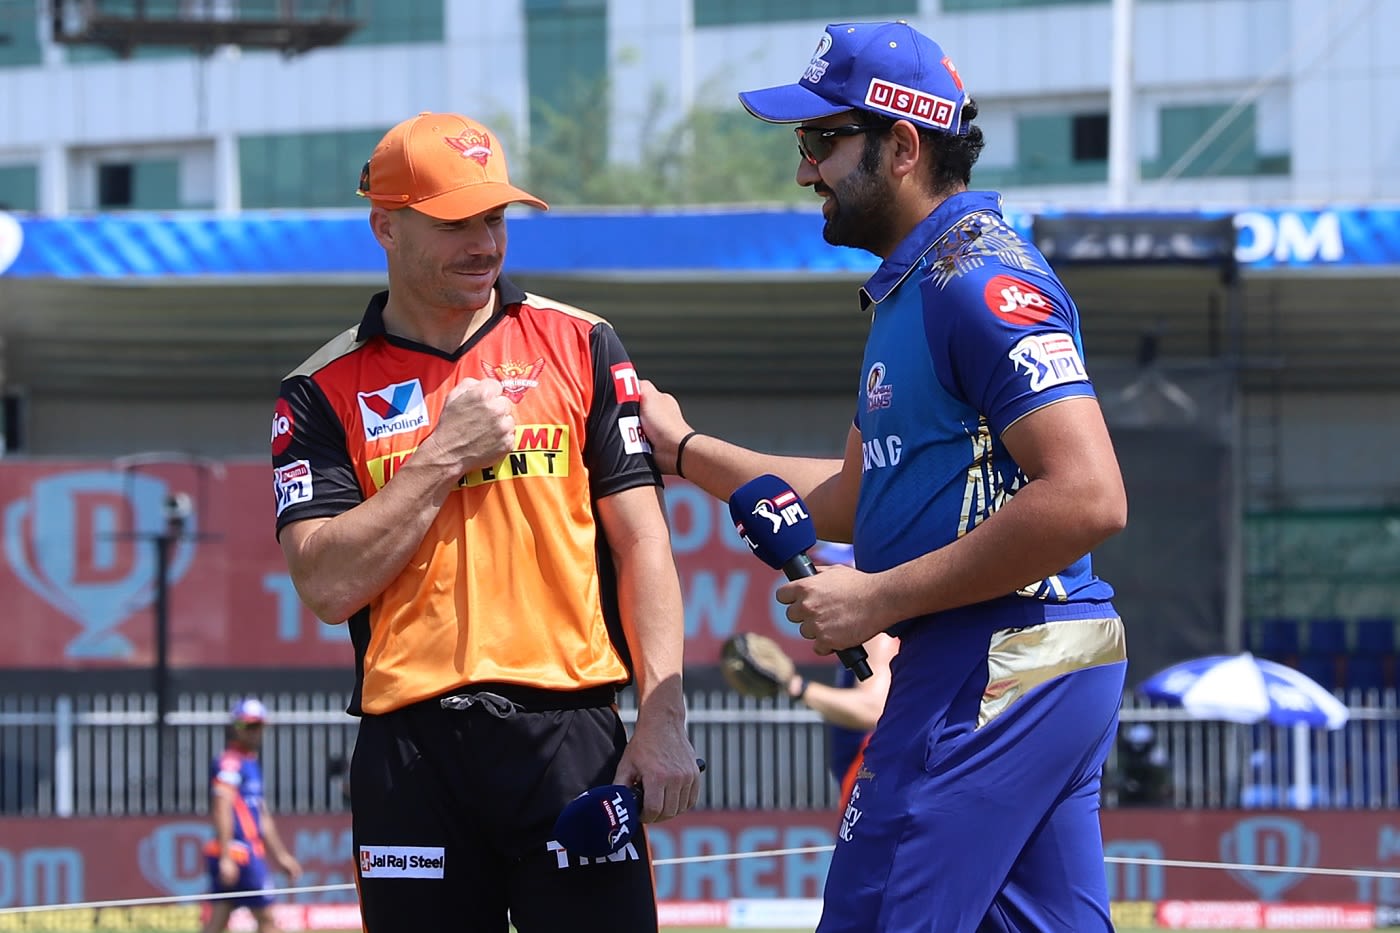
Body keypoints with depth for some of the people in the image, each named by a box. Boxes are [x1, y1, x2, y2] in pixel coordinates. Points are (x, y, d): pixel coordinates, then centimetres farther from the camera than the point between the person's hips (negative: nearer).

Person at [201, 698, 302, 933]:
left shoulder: (251, 764, 21)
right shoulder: (230, 763, -9)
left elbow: (263, 817, 27)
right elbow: (222, 810, -18)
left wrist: (280, 855, 30)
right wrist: (226, 857, -25)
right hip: (238, 852, -9)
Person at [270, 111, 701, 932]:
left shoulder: (581, 347, 10)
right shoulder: (325, 393, 7)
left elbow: (641, 545, 4)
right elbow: (328, 585, -4)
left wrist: (663, 719, -7)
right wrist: (445, 455, -7)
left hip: (571, 739, 0)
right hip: (412, 756, 0)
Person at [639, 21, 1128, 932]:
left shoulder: (982, 281, -14)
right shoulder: (912, 286, 20)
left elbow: (1088, 498, -23)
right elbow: (858, 497, 30)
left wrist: (880, 599, -19)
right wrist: (684, 449, 29)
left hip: (994, 672, -11)